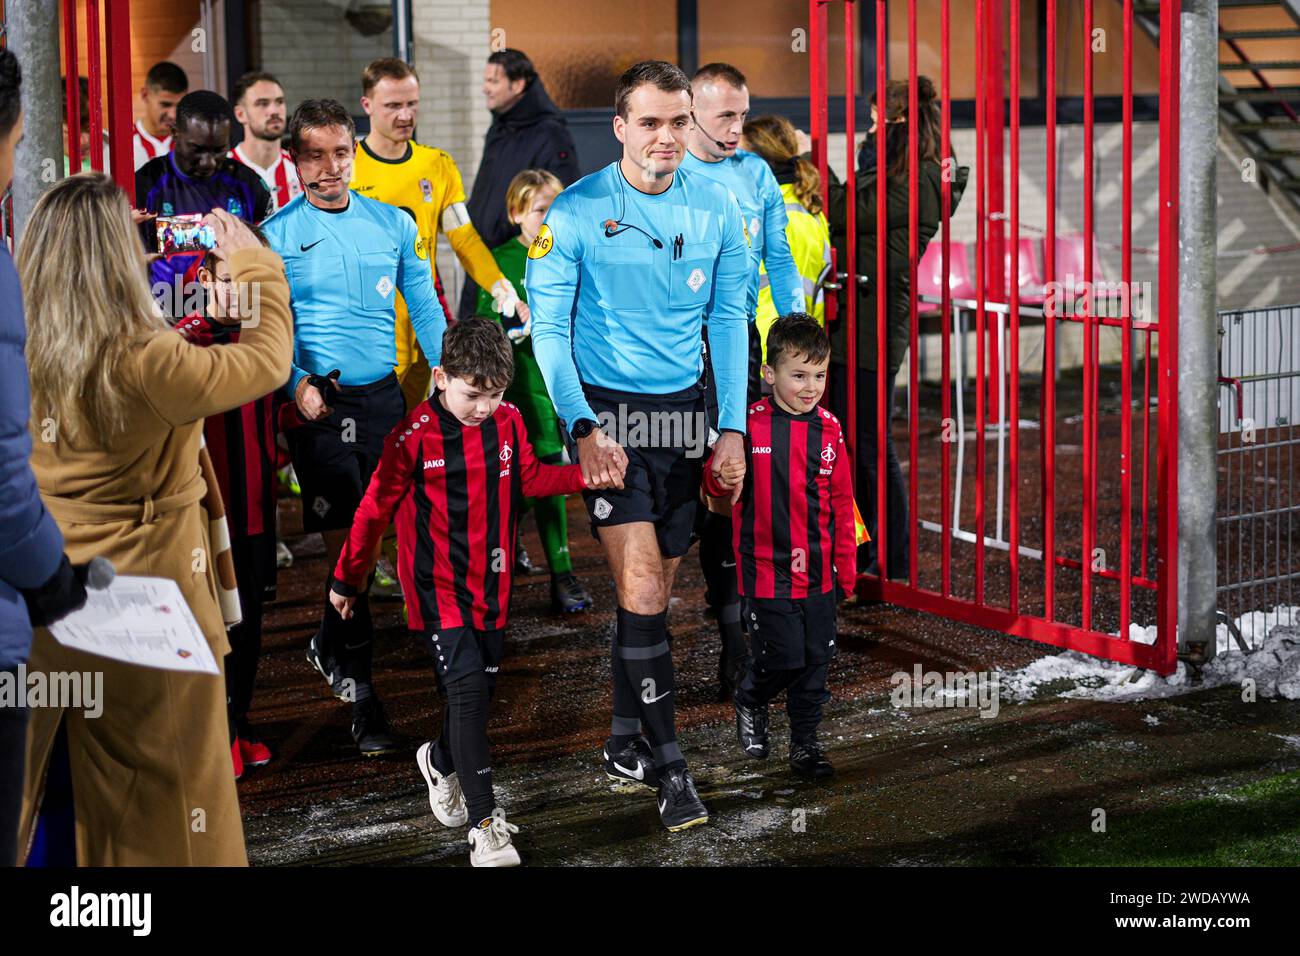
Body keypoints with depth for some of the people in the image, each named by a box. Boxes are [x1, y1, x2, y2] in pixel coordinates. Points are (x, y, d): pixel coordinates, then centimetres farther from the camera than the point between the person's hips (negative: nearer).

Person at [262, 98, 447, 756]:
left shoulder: (393, 224, 9)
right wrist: (296, 382, -17)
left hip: (383, 397, 3)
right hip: (320, 403, -3)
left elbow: (425, 308, 13)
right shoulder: (277, 234, 0)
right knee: (343, 543, -6)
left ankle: (329, 644, 35)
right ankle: (362, 701, -1)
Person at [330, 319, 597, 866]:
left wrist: (584, 476, 0)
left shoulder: (507, 421, 0)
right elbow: (375, 508, -5)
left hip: (491, 586, 5)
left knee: (481, 688, 12)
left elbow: (530, 477, 15)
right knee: (467, 688, -15)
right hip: (438, 588, -5)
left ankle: (441, 761, 45)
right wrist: (347, 579, 3)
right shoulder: (414, 436, -14)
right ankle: (485, 825, -10)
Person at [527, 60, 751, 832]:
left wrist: (733, 427, 0)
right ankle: (671, 765, -5)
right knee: (642, 588, -12)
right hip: (608, 411, -4)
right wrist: (583, 428, -16)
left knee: (657, 590, 10)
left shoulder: (716, 208, 1)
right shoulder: (574, 213, -9)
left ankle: (626, 743, 26)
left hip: (684, 410, 4)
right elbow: (549, 328, -7)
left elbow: (729, 318, 6)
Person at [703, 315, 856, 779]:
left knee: (815, 660, 9)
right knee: (781, 658, -5)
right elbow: (716, 488, -5)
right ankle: (750, 704, 26)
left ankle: (805, 743, 25)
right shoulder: (749, 425, -8)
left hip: (818, 573, 4)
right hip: (766, 571, -4)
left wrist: (846, 568, 11)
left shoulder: (829, 430, 4)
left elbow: (841, 504, 10)